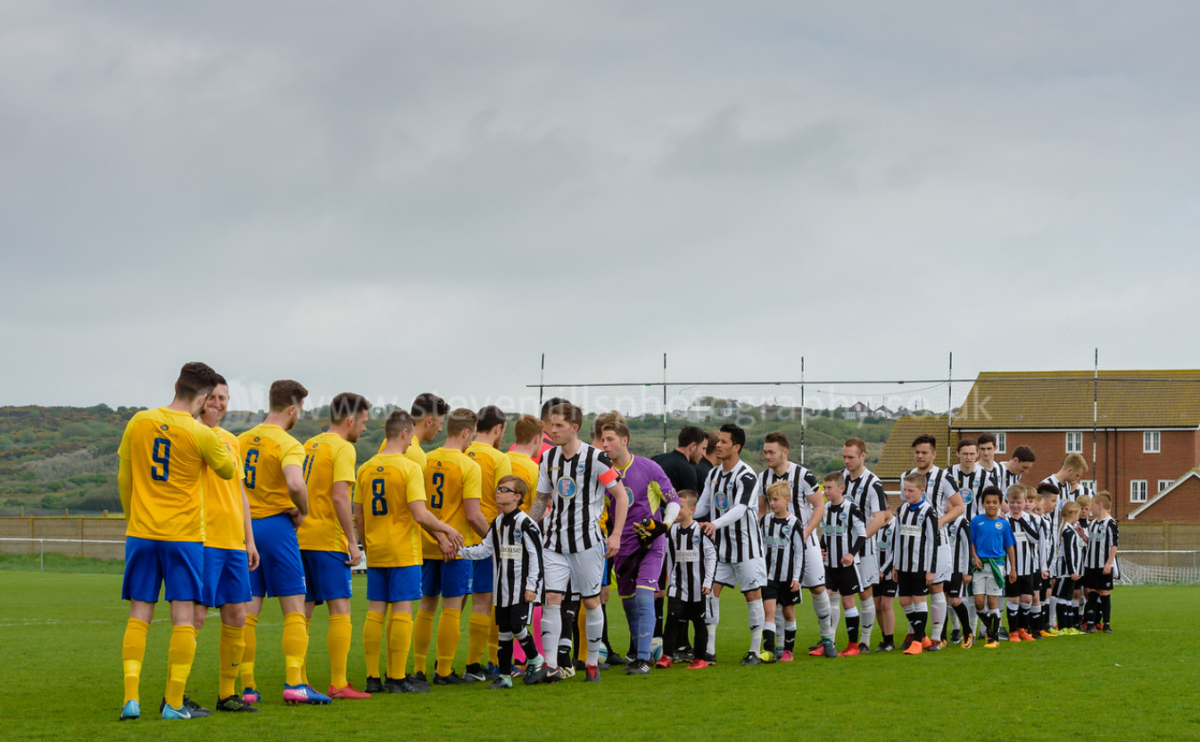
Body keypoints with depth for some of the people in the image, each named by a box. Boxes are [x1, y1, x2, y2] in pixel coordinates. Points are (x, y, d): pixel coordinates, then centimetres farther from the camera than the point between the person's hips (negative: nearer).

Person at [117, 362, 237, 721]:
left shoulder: (138, 422, 1)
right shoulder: (201, 434, -11)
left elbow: (124, 478, 9)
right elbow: (227, 470, 7)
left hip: (141, 532, 3)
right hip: (184, 535, -3)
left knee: (139, 615, 6)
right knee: (183, 618, 2)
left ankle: (131, 698, -2)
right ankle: (174, 703, -1)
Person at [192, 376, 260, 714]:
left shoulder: (231, 440, 20)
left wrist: (249, 540, 20)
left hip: (234, 542, 8)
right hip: (204, 540, -8)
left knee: (236, 618, 8)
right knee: (196, 615, -9)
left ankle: (227, 694, 16)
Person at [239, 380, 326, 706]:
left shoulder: (242, 440, 10)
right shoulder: (288, 445, -11)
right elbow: (295, 484, -29)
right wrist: (303, 510, -11)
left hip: (245, 528, 6)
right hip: (276, 526, -6)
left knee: (248, 611, 6)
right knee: (294, 609, 0)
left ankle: (246, 687, 4)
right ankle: (294, 683, -7)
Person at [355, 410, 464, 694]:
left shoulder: (365, 469, 7)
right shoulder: (409, 468, -11)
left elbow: (358, 517, 11)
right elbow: (420, 515, -16)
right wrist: (447, 531, -2)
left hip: (375, 552, 5)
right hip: (404, 551, -5)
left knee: (375, 612, 7)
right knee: (401, 612, -2)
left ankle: (372, 678, 8)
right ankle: (397, 679, -2)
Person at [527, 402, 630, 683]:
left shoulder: (596, 458, -10)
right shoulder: (548, 458, 6)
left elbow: (621, 496, -5)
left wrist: (616, 535, -11)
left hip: (587, 541, -4)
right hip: (555, 541, 4)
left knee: (591, 601, 4)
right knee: (551, 599, -8)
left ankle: (592, 663, 17)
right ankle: (551, 666, -9)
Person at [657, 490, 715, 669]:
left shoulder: (701, 530, -9)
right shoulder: (672, 531, 4)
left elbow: (711, 556, -7)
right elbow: (670, 558, 12)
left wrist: (708, 582, -10)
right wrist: (670, 581, 10)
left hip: (698, 586, -3)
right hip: (678, 585, 3)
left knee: (699, 621, 6)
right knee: (673, 617, -9)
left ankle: (701, 658, 16)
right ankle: (667, 656, -7)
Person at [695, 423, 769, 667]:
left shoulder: (746, 476, -16)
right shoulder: (713, 474, 8)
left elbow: (740, 508, -29)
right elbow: (703, 506, 14)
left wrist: (716, 524, -44)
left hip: (746, 544, -7)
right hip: (721, 544, 7)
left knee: (753, 595, -1)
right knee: (711, 592, -2)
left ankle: (755, 651, 7)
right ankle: (709, 650, 1)